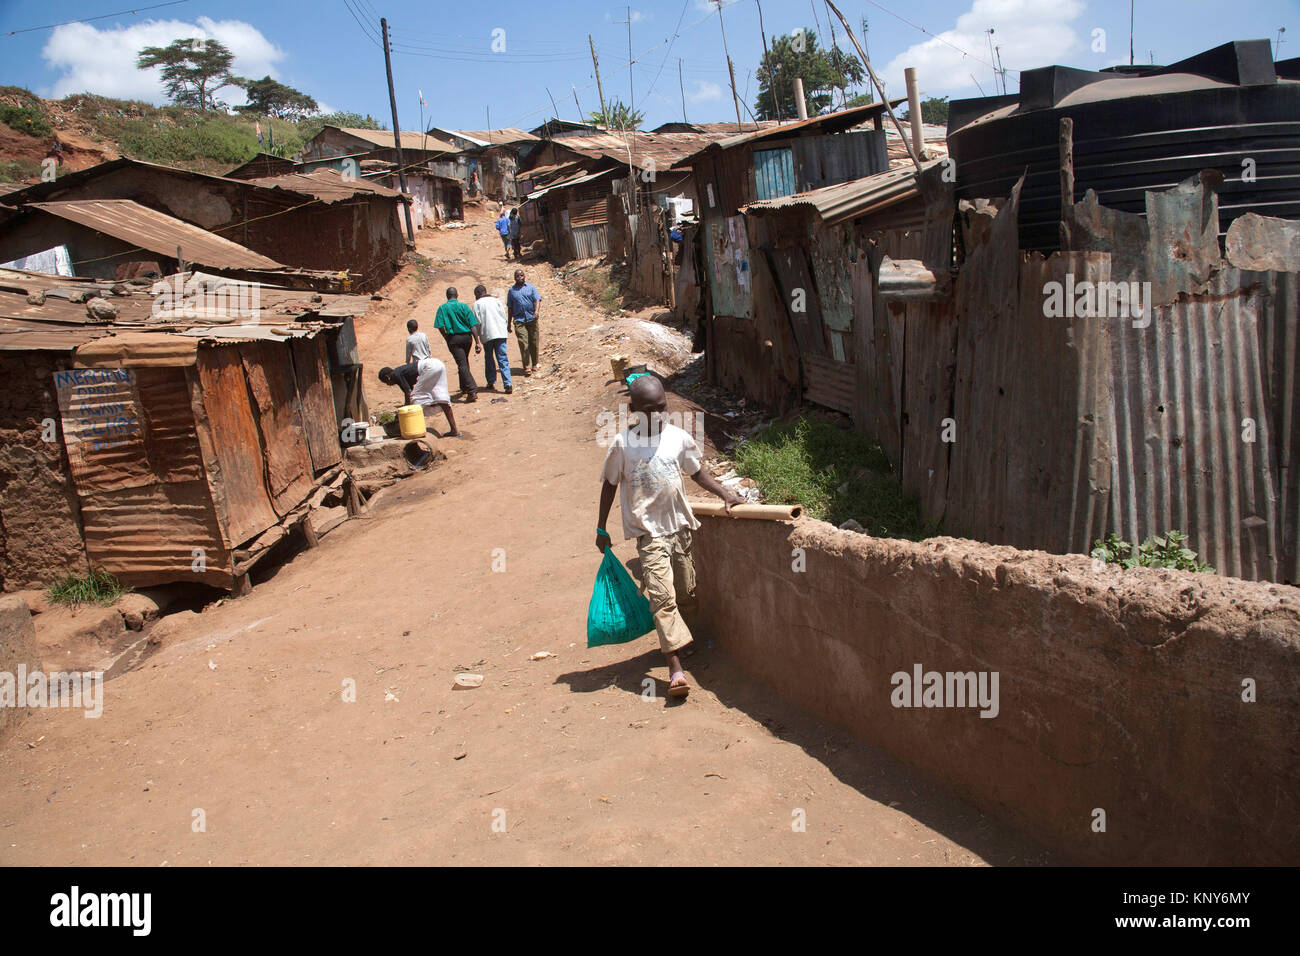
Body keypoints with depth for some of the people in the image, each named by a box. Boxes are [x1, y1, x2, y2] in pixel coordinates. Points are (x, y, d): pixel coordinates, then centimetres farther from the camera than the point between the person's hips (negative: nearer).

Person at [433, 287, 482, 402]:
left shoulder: (442, 308, -1)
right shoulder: (464, 306, 2)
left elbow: (440, 327, -9)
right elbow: (473, 325, -4)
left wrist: (447, 339, 6)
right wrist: (477, 342, -4)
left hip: (453, 338, -3)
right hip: (467, 337, 3)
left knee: (462, 365, -7)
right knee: (464, 362, 23)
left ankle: (472, 391, -20)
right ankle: (464, 387, 36)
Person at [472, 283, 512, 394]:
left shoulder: (477, 304, 2)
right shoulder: (496, 300, 11)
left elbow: (477, 322, -4)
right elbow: (505, 317, 8)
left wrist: (478, 334, 11)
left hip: (487, 335, -2)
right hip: (501, 333, 2)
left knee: (489, 359, 14)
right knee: (503, 359, -2)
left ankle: (491, 383, 17)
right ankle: (508, 384, -13)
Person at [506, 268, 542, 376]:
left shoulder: (531, 287, 9)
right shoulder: (511, 290, 12)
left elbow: (537, 300, -2)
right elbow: (510, 308, 16)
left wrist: (537, 311, -22)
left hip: (532, 319, 1)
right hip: (519, 320, 0)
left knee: (534, 343, 3)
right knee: (523, 343, -12)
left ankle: (534, 364, 18)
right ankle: (526, 367, -10)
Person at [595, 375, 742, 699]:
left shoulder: (679, 437, 0)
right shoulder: (622, 444, -7)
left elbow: (697, 472, 13)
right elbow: (610, 484, 3)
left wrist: (725, 494, 1)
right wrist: (601, 528, 4)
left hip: (680, 526, 4)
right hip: (649, 531, -4)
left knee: (686, 593, 14)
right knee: (663, 596, -12)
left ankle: (683, 639, 40)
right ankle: (675, 668, -12)